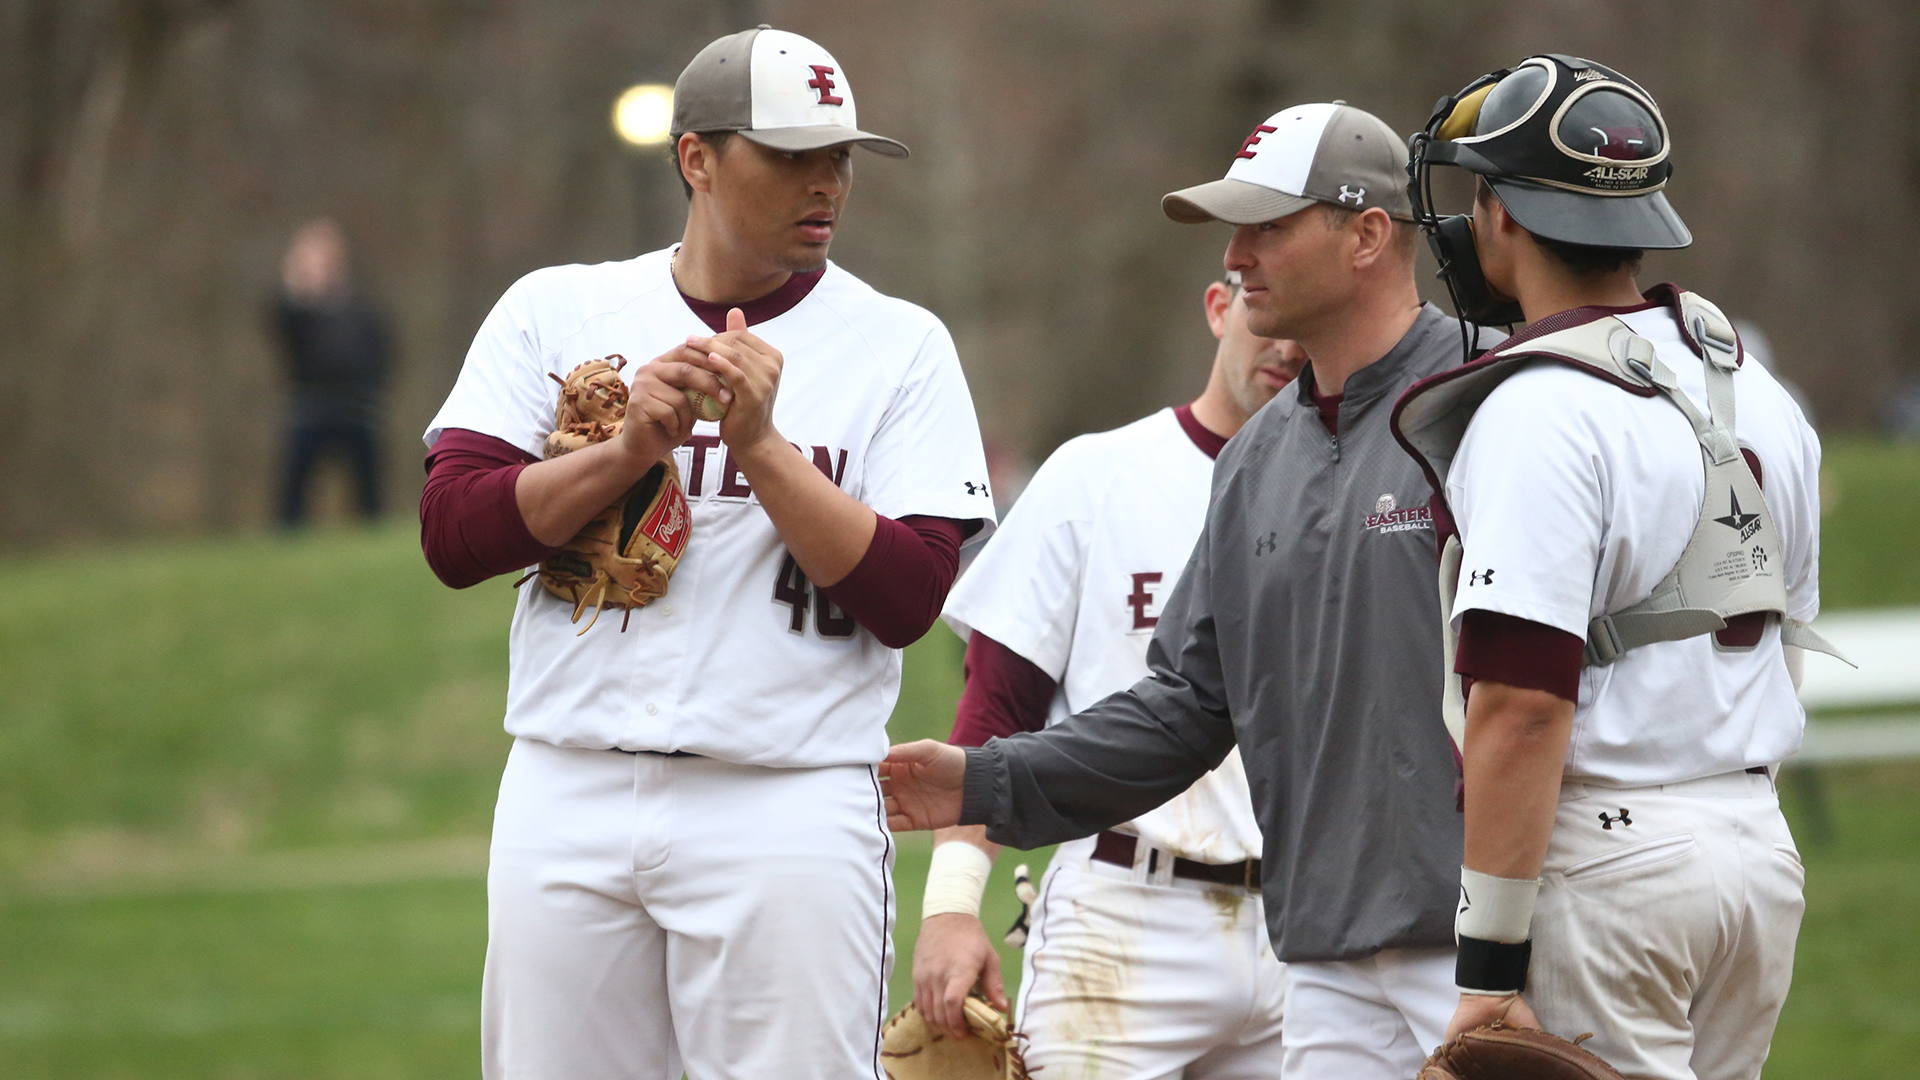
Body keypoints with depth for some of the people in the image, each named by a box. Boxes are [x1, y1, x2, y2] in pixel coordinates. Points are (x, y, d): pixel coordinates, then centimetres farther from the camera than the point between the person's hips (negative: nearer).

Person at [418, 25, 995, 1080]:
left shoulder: (900, 346, 4)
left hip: (787, 819, -2)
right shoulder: (554, 311, 9)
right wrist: (630, 449, -13)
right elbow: (452, 534, -1)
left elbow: (907, 598, -6)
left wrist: (759, 445, -14)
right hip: (569, 796, 2)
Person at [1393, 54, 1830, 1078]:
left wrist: (1490, 963, -19)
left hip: (1605, 854, -8)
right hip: (1760, 844, 8)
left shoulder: (1540, 411, -15)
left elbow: (1524, 703, -20)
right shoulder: (1760, 396, 13)